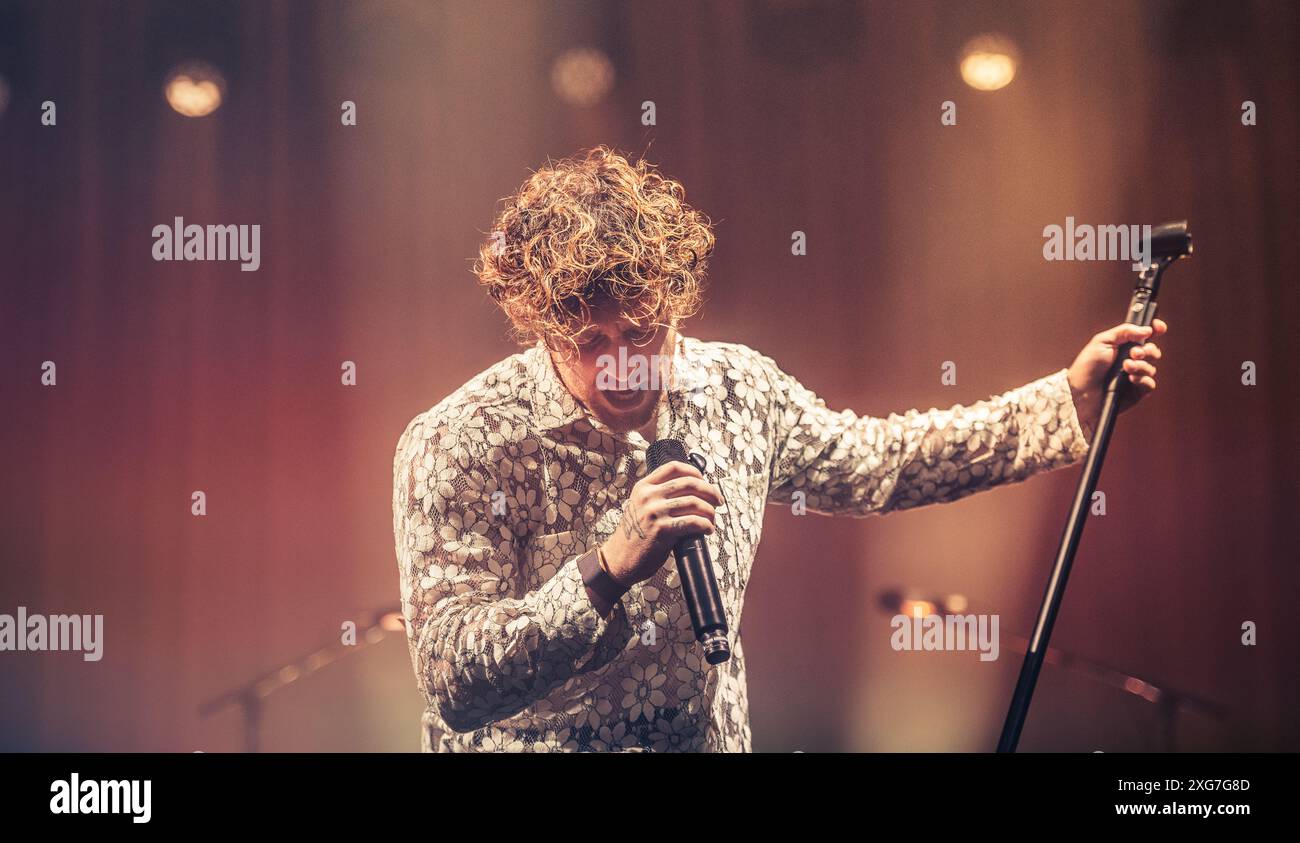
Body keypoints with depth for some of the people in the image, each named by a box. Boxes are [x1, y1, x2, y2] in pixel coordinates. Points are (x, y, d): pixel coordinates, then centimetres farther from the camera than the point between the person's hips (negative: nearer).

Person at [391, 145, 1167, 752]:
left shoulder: (737, 389, -1)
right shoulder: (456, 449, -15)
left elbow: (877, 462, 15)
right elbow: (453, 682, -21)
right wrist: (609, 570, -32)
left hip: (711, 738, 3)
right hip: (529, 742, -2)